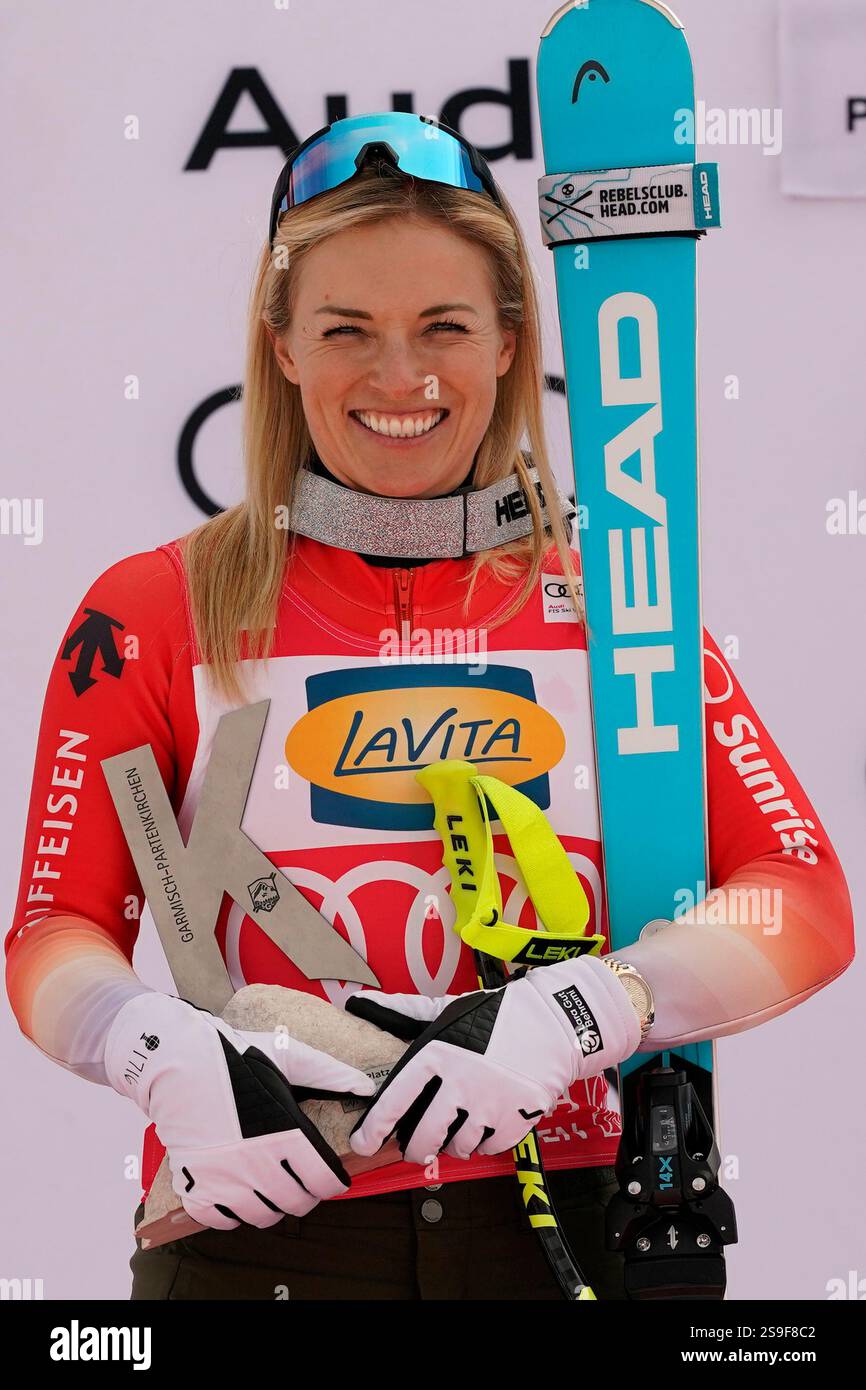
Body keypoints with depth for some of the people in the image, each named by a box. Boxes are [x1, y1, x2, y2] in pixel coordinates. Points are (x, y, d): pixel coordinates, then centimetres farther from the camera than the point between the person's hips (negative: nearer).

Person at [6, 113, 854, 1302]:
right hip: (259, 1235, -1)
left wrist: (570, 1017, -20)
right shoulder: (155, 614, -1)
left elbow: (807, 902, -3)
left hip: (558, 1235, 1)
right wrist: (167, 1055, -23)